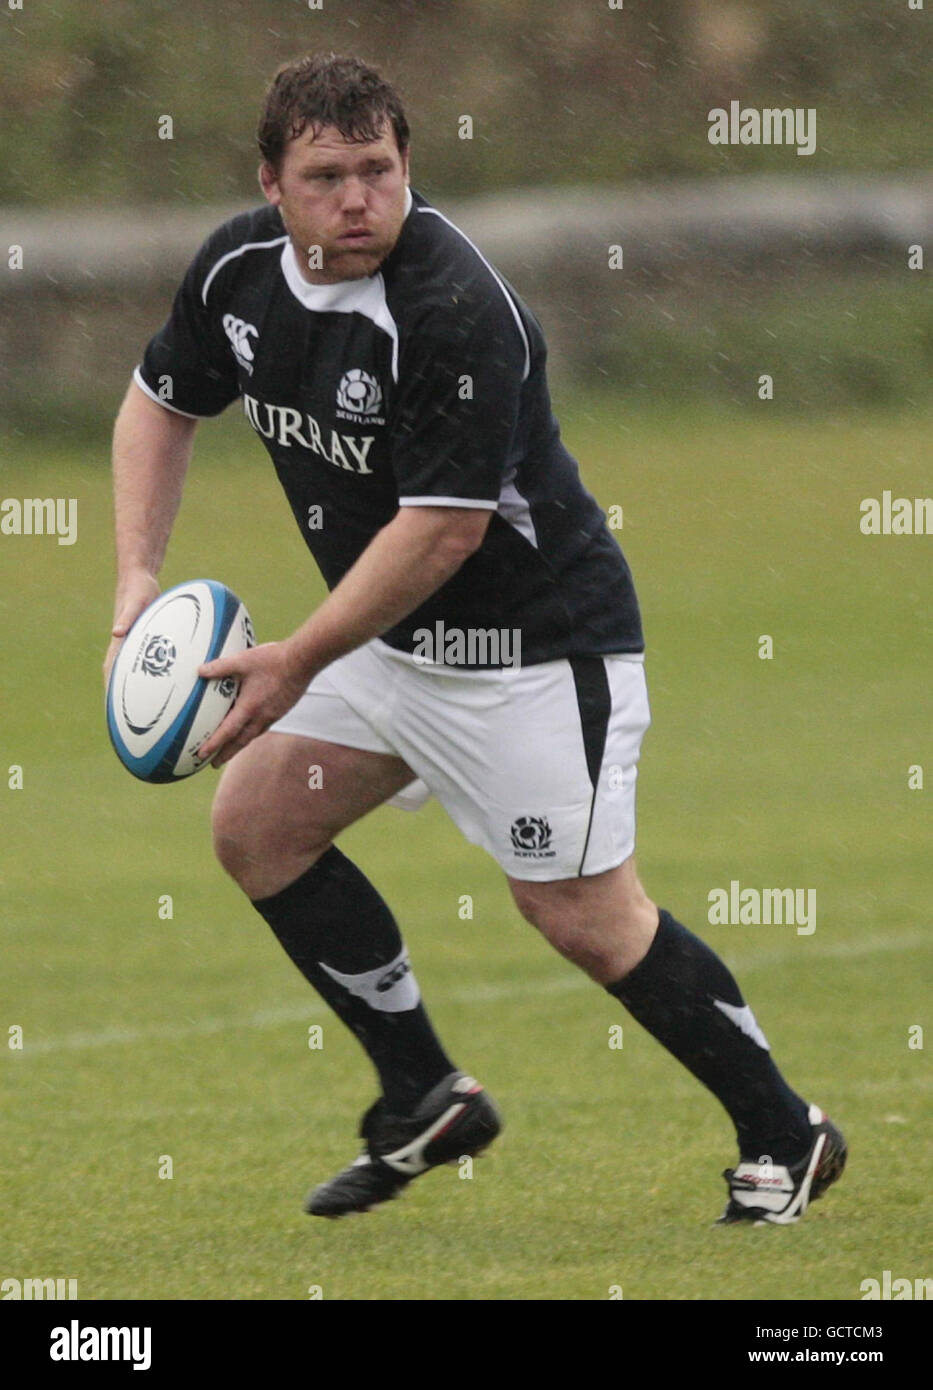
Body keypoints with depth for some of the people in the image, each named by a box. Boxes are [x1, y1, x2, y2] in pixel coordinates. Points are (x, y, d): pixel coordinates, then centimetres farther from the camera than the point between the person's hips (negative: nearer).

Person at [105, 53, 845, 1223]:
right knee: (253, 826, 5)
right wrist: (138, 578, 0)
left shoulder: (454, 312, -30)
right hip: (391, 639, 8)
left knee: (582, 915, -8)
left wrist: (298, 664, -24)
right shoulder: (240, 269, -5)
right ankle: (427, 1102, 17)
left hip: (535, 640, -8)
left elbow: (443, 528, -29)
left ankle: (785, 1138, 9)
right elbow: (162, 401, 13)